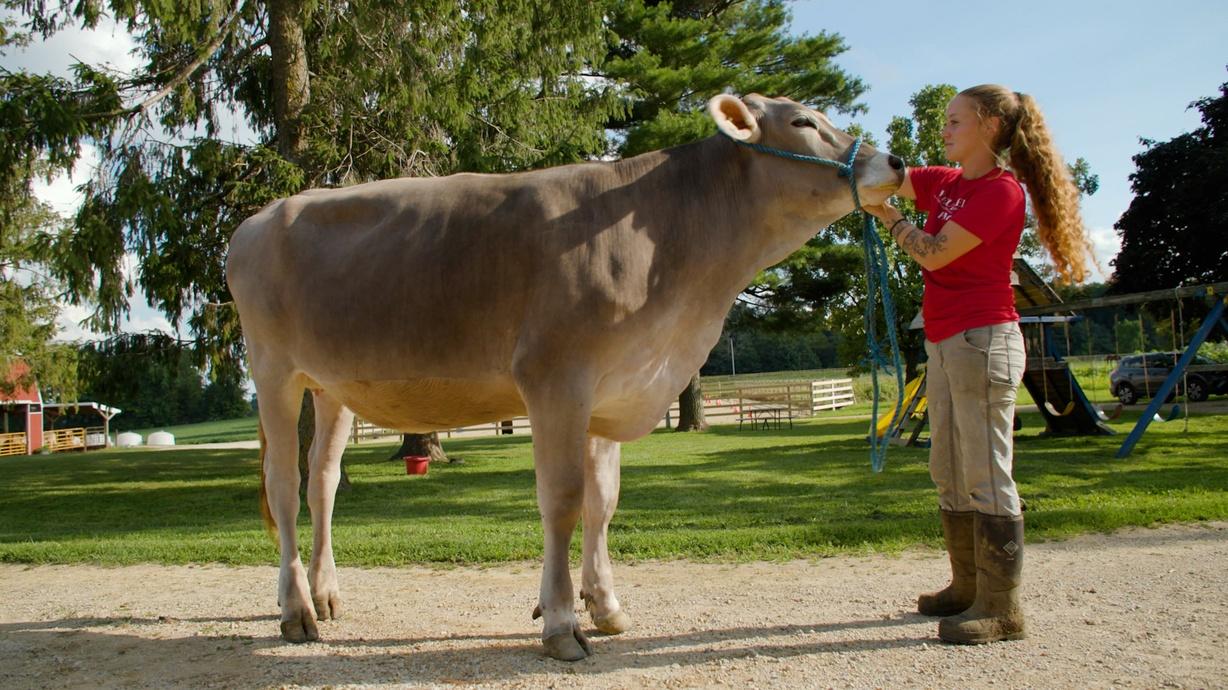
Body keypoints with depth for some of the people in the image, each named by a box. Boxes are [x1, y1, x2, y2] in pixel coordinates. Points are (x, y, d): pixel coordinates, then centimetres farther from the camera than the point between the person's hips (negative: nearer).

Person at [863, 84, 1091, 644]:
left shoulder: (1001, 190, -11)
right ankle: (968, 587, 23)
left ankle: (1001, 609, -4)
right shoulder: (947, 184, 15)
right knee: (949, 473, 13)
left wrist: (886, 214, -6)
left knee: (986, 476, -8)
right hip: (944, 342, 9)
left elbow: (933, 253, -15)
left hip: (981, 339, -9)